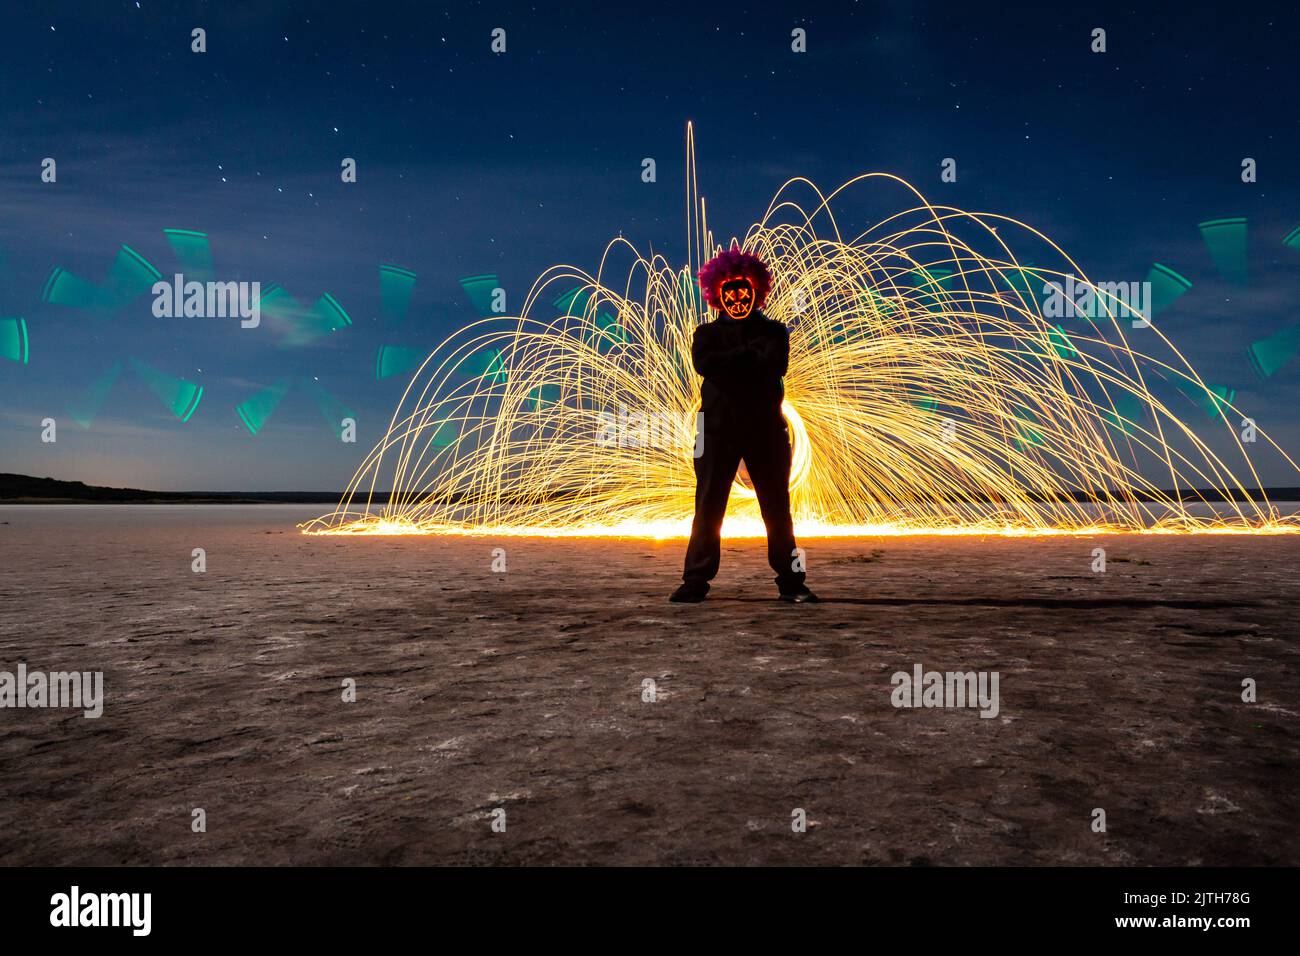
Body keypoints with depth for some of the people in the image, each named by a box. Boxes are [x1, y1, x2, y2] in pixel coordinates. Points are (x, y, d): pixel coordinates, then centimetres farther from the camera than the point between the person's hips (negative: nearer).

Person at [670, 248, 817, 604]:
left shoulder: (773, 331, 11)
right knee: (708, 507, -1)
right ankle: (696, 580, 4)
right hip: (718, 427, 0)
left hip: (765, 427, 0)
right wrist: (750, 355, -11)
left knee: (776, 507, 3)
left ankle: (790, 581, 9)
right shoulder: (707, 333, 12)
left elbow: (774, 365, -10)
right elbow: (704, 363, -10)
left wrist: (728, 364, -10)